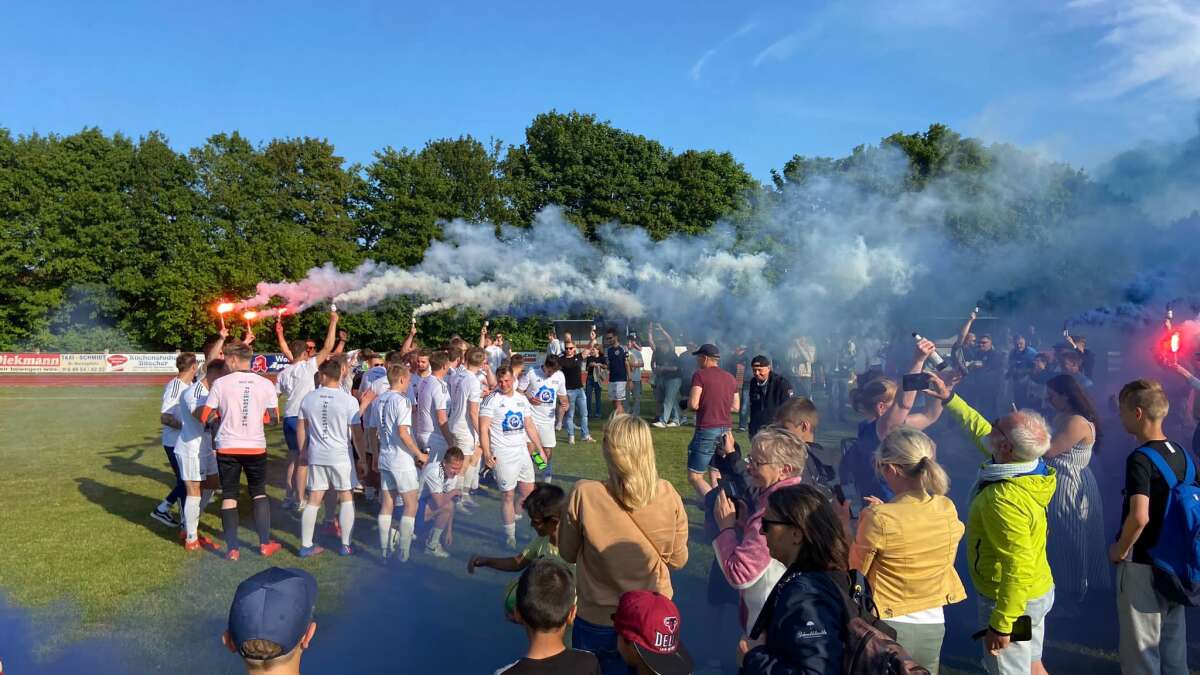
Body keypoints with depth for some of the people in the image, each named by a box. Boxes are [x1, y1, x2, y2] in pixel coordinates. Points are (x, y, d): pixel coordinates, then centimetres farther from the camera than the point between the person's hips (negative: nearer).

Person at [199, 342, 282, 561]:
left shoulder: (220, 383, -7)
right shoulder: (265, 384, -2)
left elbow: (204, 417, -4)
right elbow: (274, 418, 3)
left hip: (227, 447, -1)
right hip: (256, 447, 1)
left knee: (229, 496, 9)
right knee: (259, 493, 17)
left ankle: (232, 548, 9)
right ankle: (265, 543, 17)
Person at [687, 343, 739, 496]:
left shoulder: (700, 375, -8)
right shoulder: (730, 378, 11)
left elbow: (693, 404, -15)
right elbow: (736, 407, 15)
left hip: (707, 429, -7)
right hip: (726, 429, 7)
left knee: (694, 477, -4)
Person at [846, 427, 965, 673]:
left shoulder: (877, 519, -24)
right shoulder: (948, 509, -7)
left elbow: (854, 570, -10)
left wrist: (845, 525, 1)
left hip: (889, 626, -5)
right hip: (933, 625, 5)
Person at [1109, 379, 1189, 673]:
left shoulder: (1141, 458, -21)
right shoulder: (1183, 454, 2)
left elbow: (1139, 516, -30)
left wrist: (1120, 550, -15)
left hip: (1142, 564, -8)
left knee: (1141, 649, 5)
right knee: (1172, 642, 20)